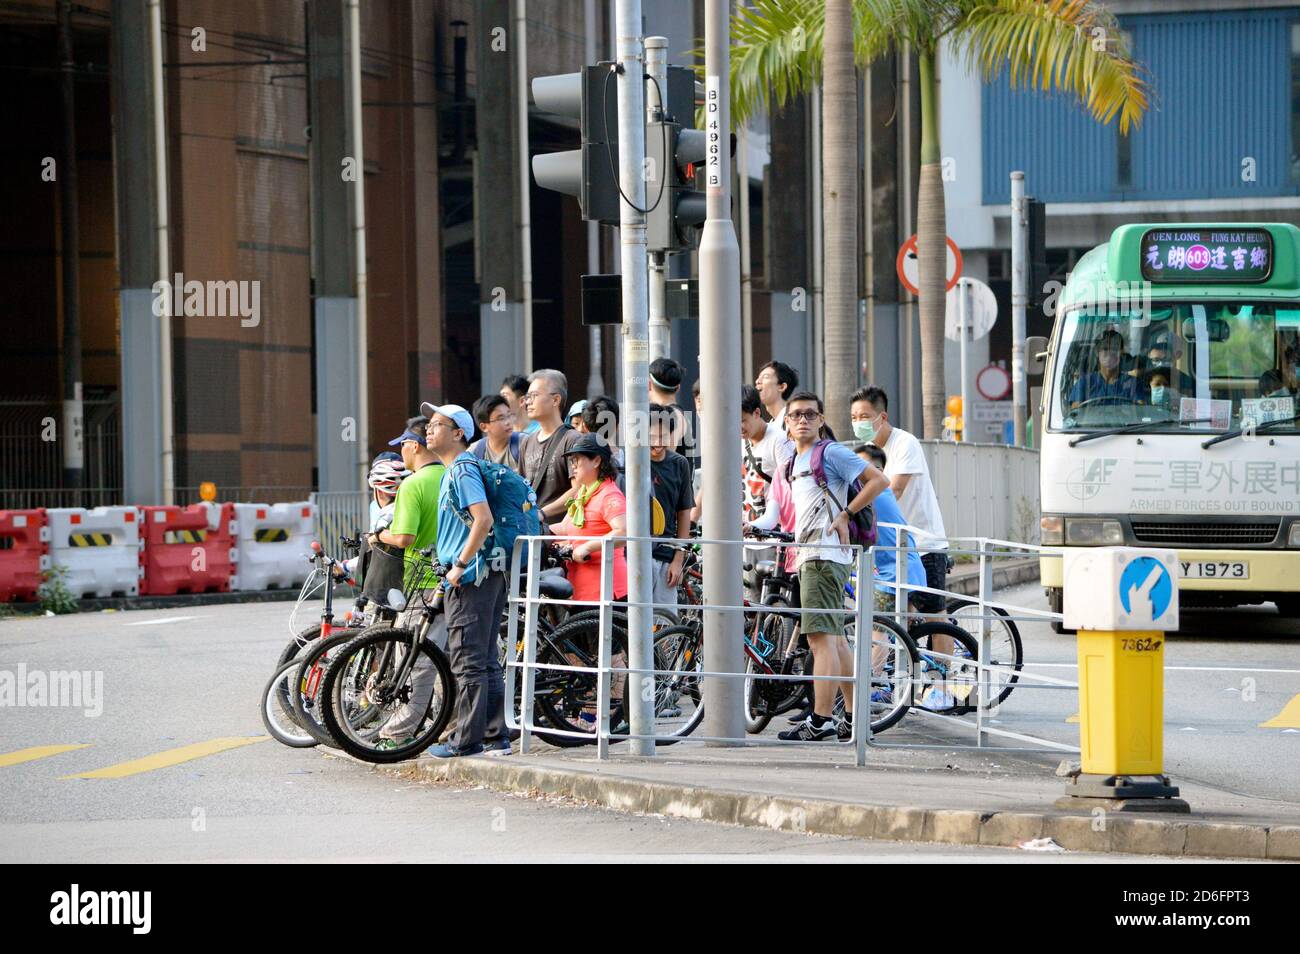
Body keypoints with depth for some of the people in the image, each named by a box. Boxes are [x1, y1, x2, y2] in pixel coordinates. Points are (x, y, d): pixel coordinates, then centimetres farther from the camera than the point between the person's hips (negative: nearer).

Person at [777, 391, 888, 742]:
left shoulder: (830, 452, -7)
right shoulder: (793, 462, 20)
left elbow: (878, 480, -11)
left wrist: (845, 513, -13)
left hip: (824, 556, -10)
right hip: (809, 556, 10)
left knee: (820, 636, -14)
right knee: (835, 639, 12)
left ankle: (820, 720, -18)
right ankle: (853, 717, 17)